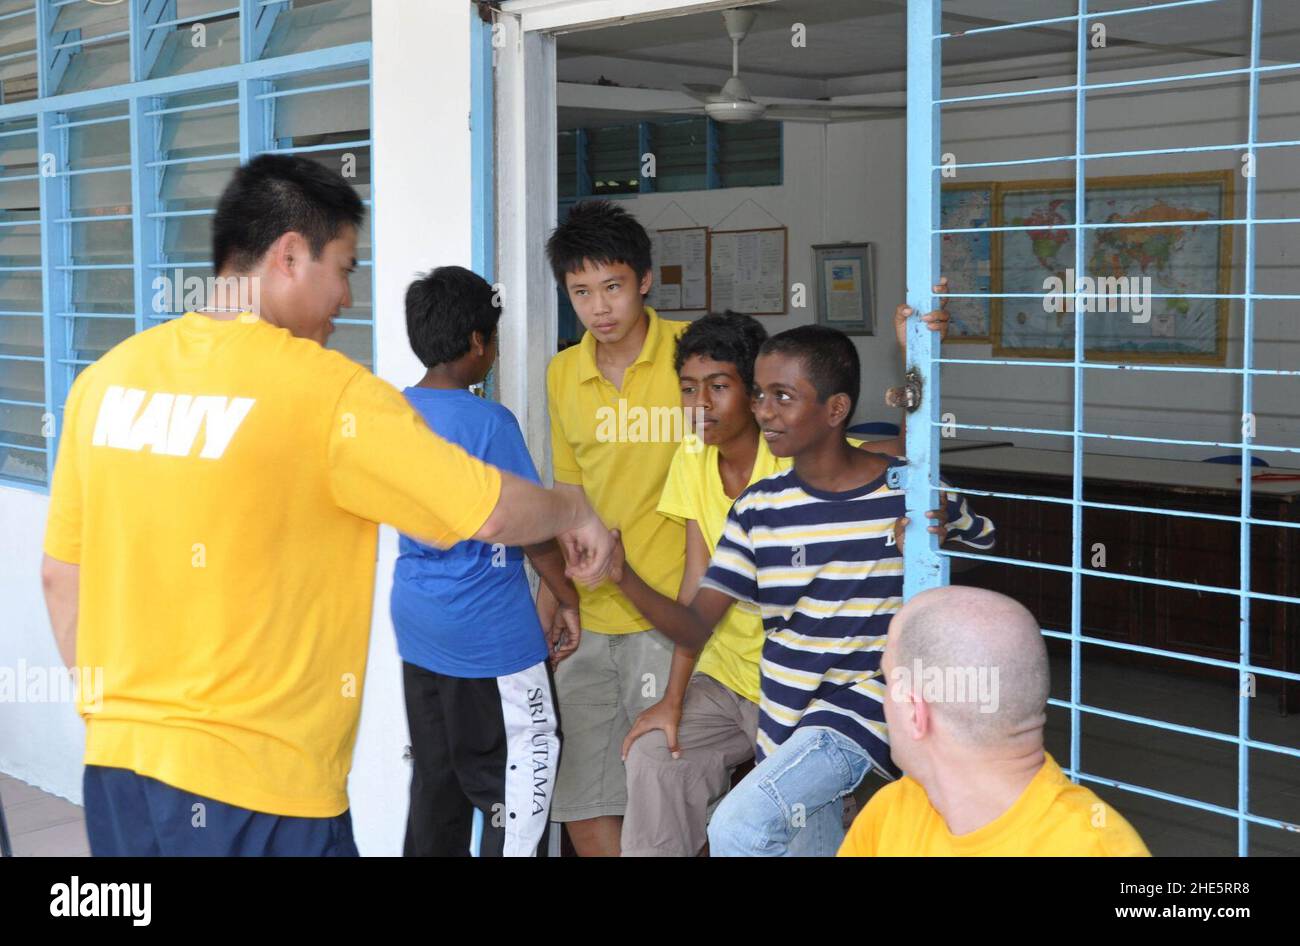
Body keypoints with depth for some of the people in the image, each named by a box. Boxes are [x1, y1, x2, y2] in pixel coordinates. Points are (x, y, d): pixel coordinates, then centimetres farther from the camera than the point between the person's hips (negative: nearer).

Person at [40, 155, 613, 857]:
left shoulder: (106, 378, 3)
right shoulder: (327, 392, -14)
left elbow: (60, 575, 10)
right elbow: (495, 513, -10)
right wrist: (576, 514, 11)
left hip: (115, 770, 6)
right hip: (257, 794, -6)